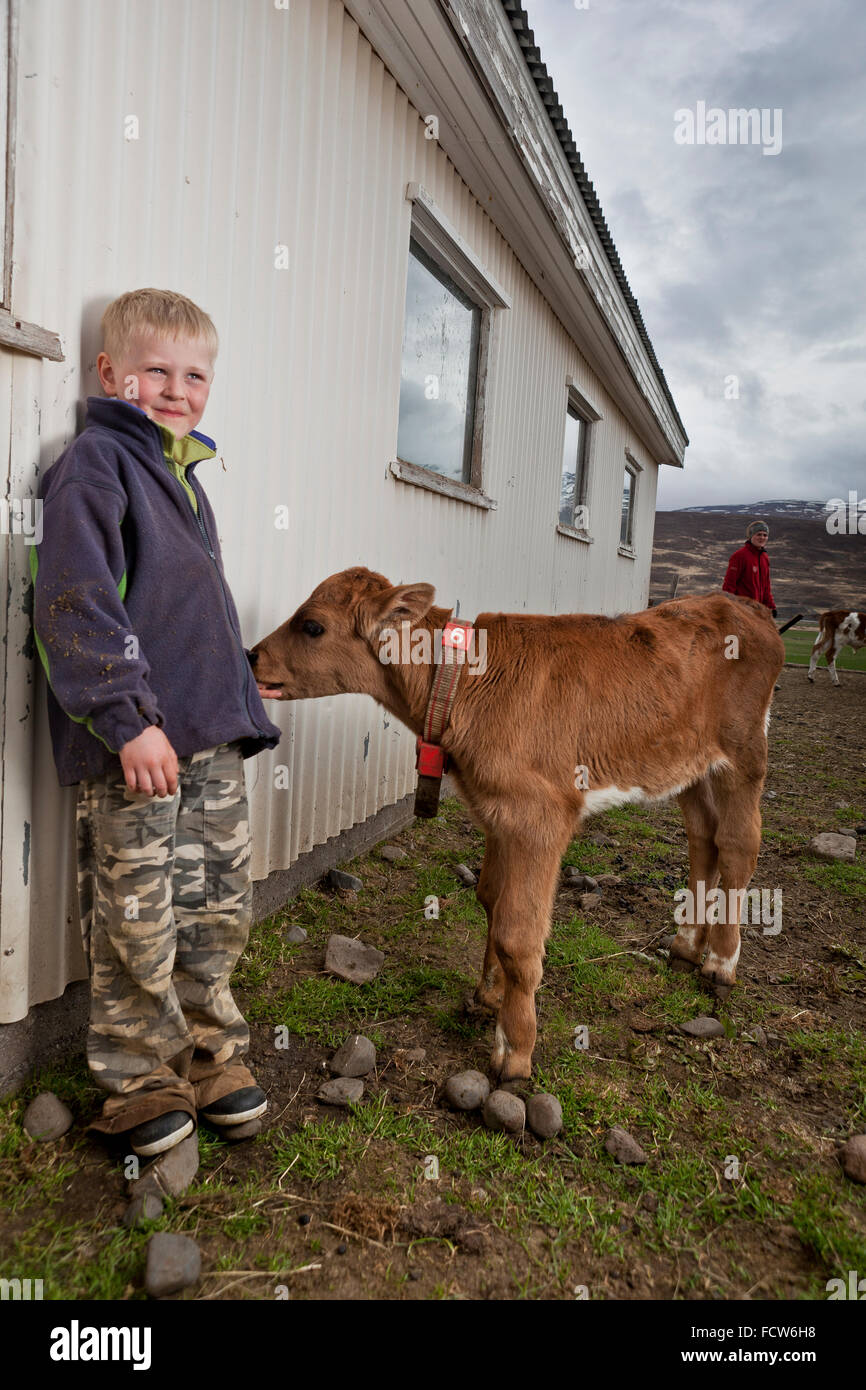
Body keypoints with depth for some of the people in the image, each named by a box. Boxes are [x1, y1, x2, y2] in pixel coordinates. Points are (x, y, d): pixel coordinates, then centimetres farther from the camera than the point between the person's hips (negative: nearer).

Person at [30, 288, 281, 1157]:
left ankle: (212, 1054, 31)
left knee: (216, 912, 14)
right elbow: (74, 601, -16)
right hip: (133, 743, -8)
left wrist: (245, 717, 22)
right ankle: (138, 1080, 21)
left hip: (211, 738, 8)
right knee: (137, 924, 2)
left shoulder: (184, 475, 21)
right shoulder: (95, 462, -4)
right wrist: (127, 718, -21)